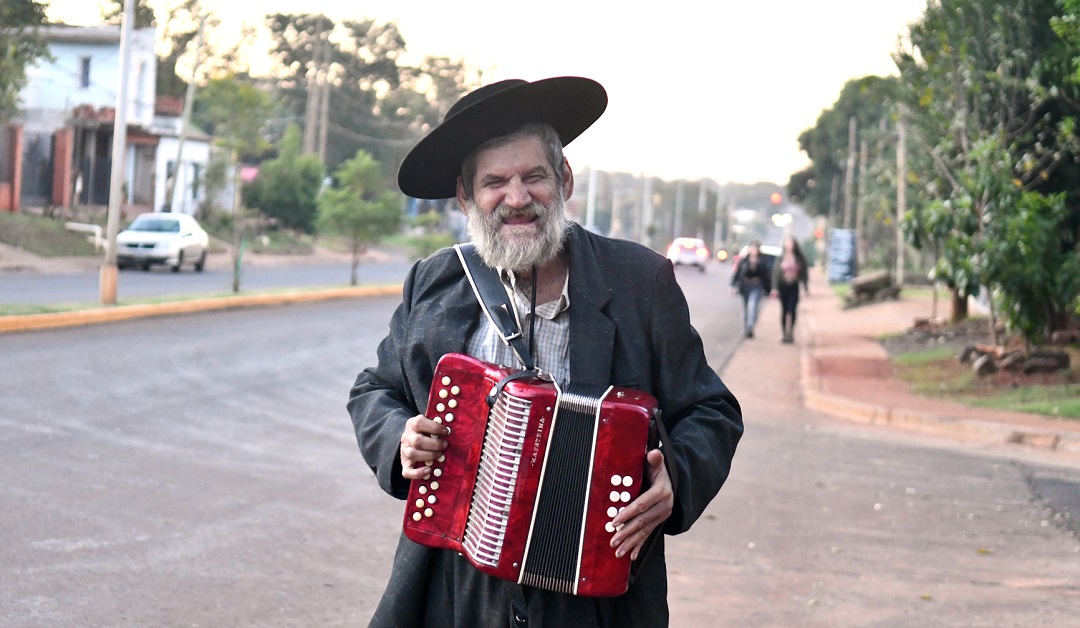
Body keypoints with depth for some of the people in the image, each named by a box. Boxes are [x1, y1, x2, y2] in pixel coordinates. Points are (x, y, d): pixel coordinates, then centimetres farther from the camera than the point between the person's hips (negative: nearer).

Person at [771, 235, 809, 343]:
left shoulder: (799, 258, 2)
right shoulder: (781, 258, 1)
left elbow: (804, 273, 8)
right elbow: (775, 272, 1)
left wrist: (806, 288, 8)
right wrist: (775, 288, -5)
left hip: (794, 286, -1)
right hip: (783, 285, 1)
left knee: (791, 310, -12)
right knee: (784, 310, 6)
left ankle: (789, 333, -10)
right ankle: (785, 333, 13)